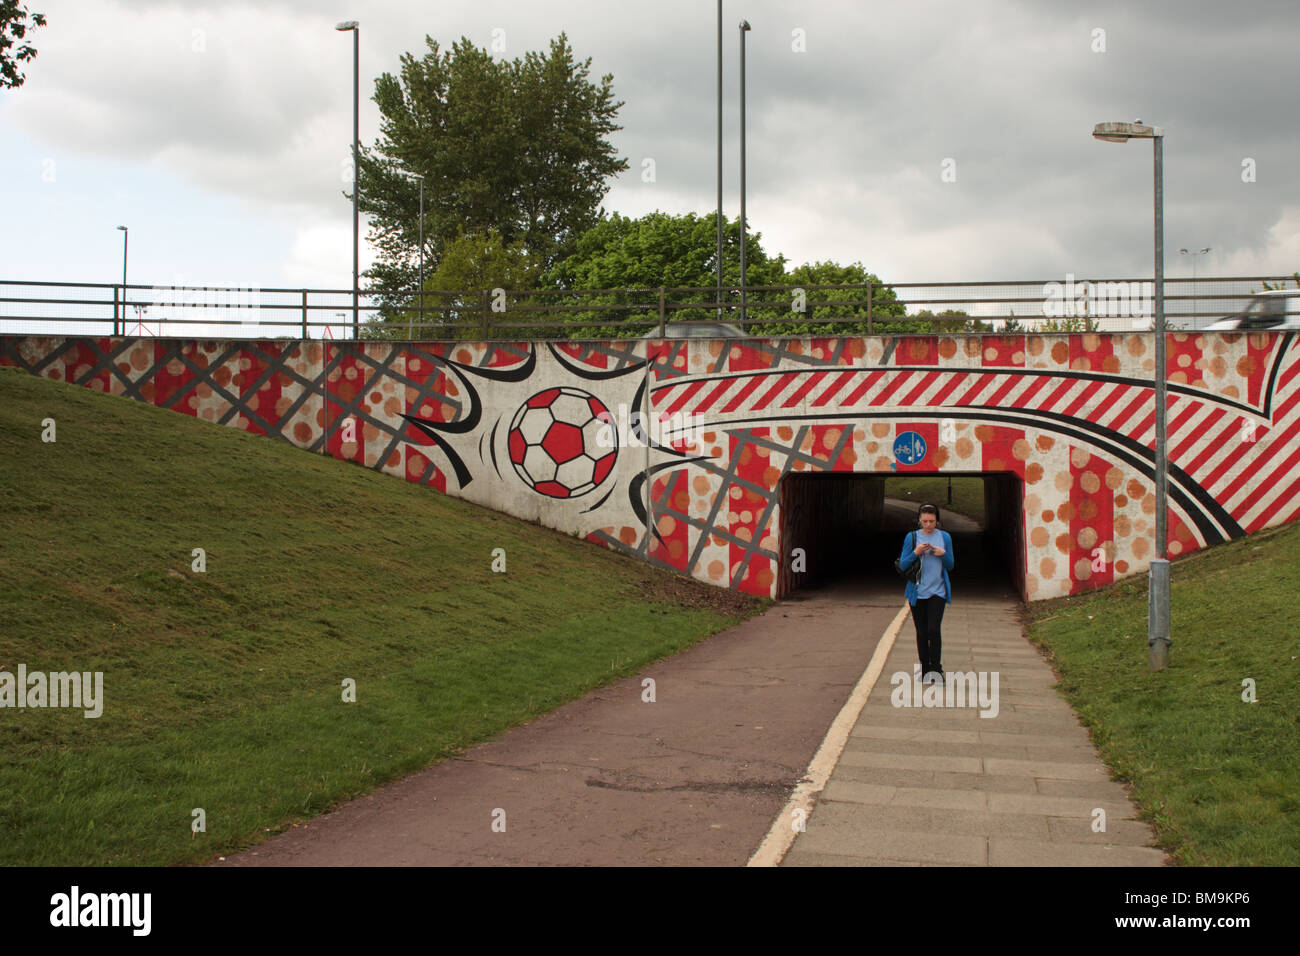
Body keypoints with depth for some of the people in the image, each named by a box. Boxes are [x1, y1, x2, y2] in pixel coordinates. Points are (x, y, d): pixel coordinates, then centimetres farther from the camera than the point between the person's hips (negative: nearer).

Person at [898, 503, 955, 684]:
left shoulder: (944, 537, 5)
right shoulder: (912, 537, 2)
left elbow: (950, 566, 9)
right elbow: (903, 565, 0)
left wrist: (943, 554, -11)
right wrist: (916, 553, -16)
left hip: (937, 591, 0)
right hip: (917, 592, 0)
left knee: (934, 629, -14)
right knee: (922, 632, 4)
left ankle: (936, 668, -2)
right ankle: (925, 669, 15)